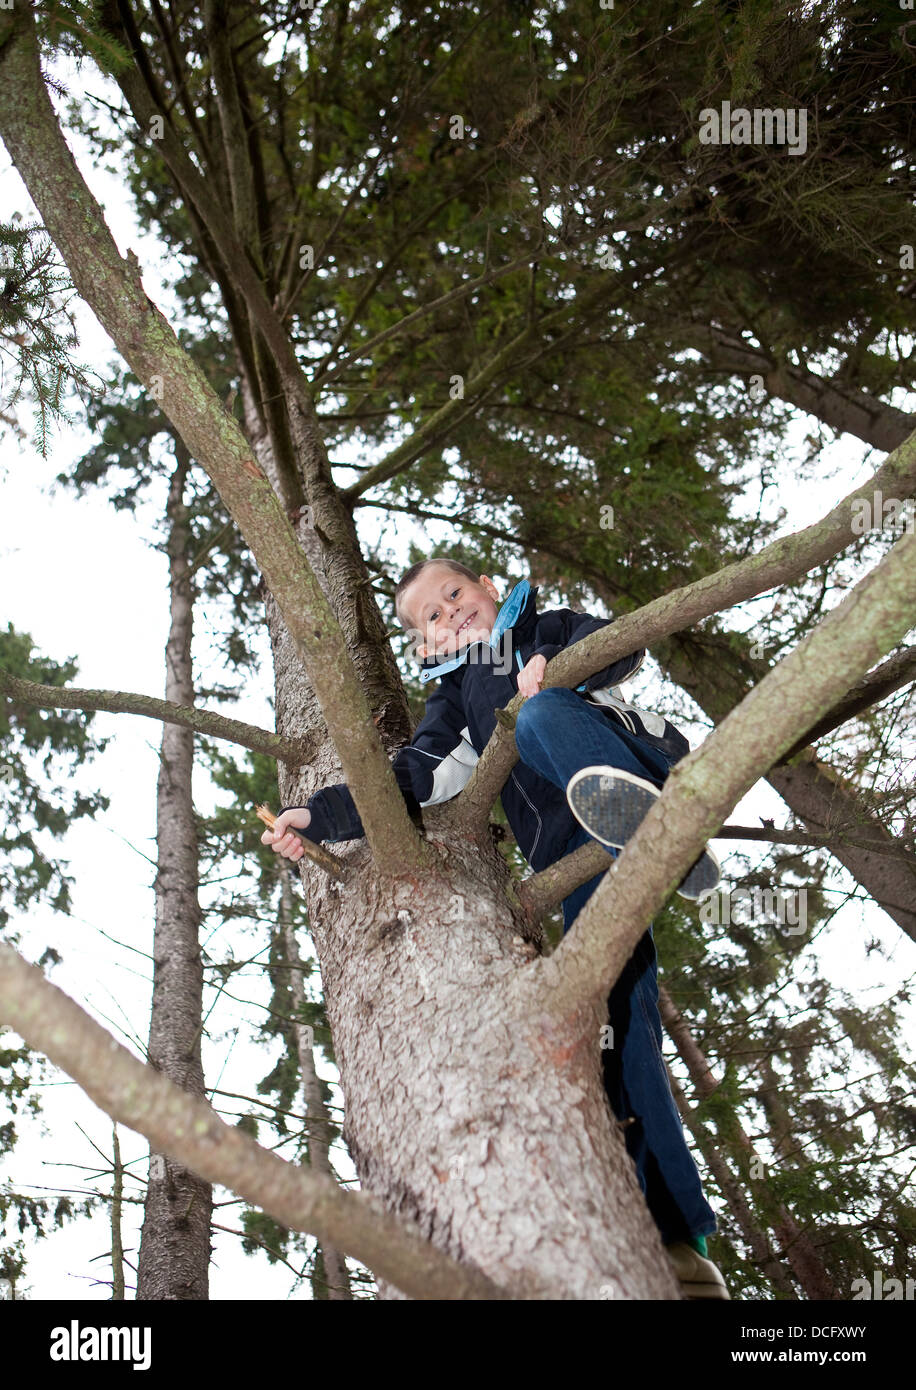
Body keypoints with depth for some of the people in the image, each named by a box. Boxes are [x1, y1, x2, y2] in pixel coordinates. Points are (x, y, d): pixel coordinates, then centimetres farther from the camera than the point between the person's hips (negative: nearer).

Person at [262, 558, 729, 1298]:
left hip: (644, 770, -2)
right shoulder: (456, 699, 27)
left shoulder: (547, 627, 23)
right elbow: (412, 780, 13)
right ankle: (681, 1237, -10)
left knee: (540, 716, -28)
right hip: (580, 858, 3)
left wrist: (555, 663, -15)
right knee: (620, 1017, -10)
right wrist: (318, 814, 1)